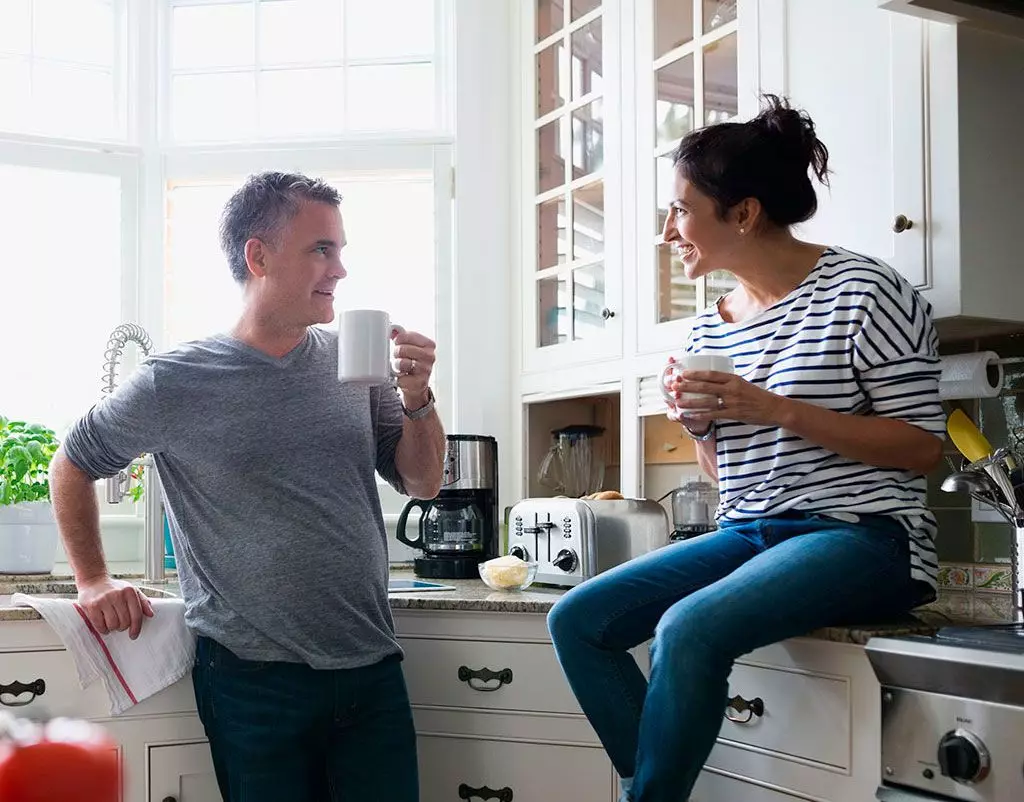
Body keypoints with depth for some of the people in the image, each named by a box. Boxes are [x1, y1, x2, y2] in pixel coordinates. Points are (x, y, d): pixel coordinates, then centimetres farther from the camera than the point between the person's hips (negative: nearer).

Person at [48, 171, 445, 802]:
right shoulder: (173, 383, -6)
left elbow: (422, 483, 7)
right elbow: (73, 466, 10)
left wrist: (418, 399, -9)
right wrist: (95, 582, 5)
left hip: (372, 671, 3)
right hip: (253, 678, -3)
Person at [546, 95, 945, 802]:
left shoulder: (863, 292, -7)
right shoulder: (709, 329, 12)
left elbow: (924, 448, -10)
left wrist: (778, 410, -18)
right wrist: (700, 427, -3)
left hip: (861, 533, -7)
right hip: (747, 533, 7)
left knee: (688, 629, -31)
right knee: (576, 620, -8)